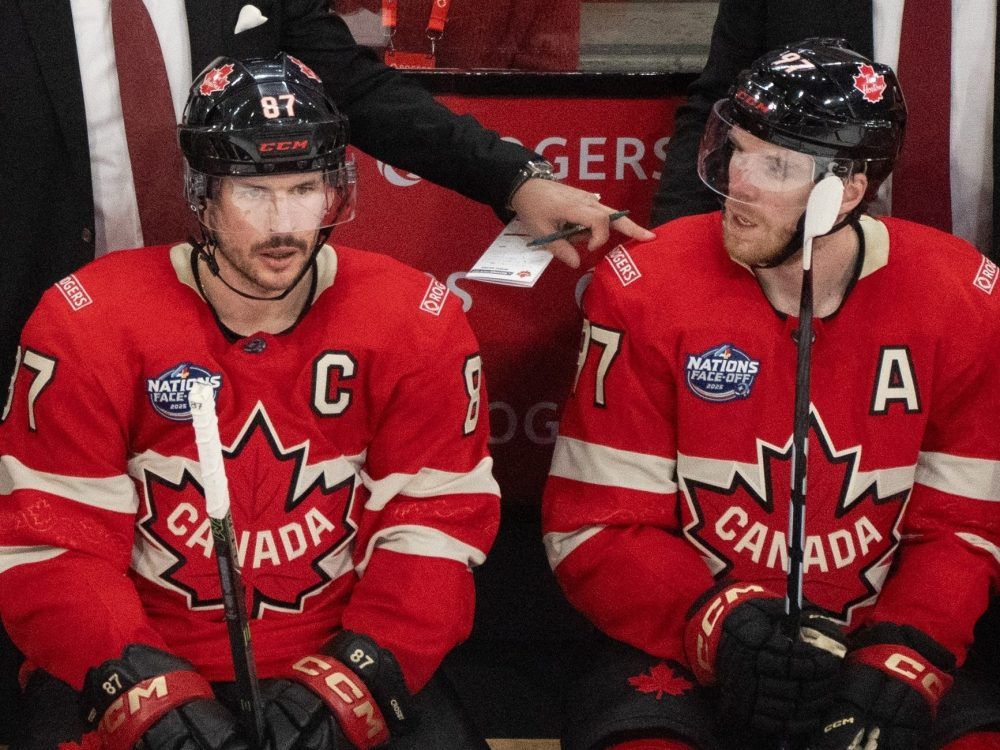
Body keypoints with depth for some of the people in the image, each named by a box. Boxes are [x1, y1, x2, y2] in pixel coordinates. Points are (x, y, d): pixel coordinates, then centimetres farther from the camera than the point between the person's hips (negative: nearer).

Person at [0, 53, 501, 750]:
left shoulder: (418, 322, -5)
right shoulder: (85, 322, -8)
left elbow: (435, 523, -5)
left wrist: (343, 686, -17)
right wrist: (149, 694, -20)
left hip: (337, 654, 1)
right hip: (141, 657, 0)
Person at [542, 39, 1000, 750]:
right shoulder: (646, 290, -10)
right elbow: (596, 526, -8)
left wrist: (900, 668, -15)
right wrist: (721, 628, -22)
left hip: (873, 645, 2)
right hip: (684, 648, -2)